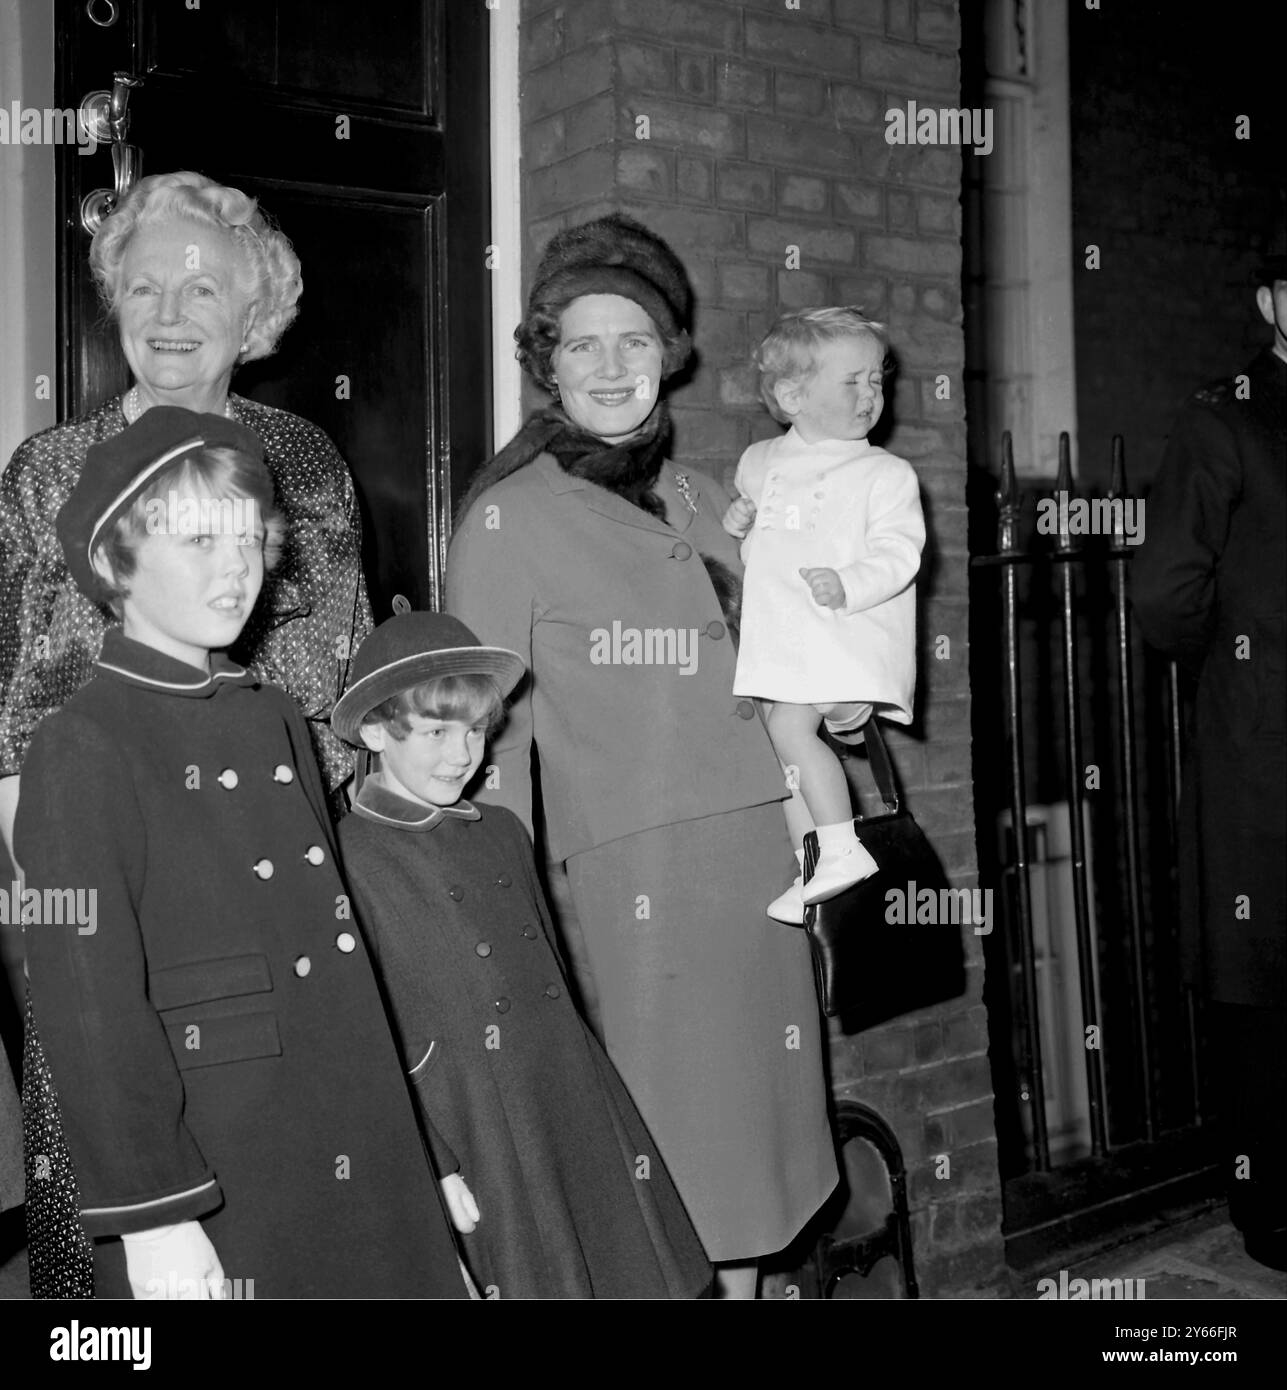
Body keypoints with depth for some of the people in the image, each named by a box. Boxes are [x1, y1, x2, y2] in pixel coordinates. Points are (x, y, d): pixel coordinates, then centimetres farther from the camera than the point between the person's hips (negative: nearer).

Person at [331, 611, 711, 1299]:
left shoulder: (503, 833, 12)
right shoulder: (351, 859, -10)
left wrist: (605, 1116, 16)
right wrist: (433, 1166, -13)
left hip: (581, 1116, 6)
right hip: (480, 1140, -6)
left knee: (633, 1274, 10)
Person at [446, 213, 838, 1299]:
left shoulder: (706, 504, 13)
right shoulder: (510, 516, -3)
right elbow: (487, 730, -6)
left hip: (758, 860, 6)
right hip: (628, 873, -5)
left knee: (750, 1139, 13)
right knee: (660, 1169, 0)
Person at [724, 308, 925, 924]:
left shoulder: (886, 474, 0)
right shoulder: (760, 462, 15)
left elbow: (897, 553, -10)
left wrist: (848, 585, -27)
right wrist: (736, 521, 6)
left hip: (847, 635, -6)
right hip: (777, 638, 6)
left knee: (790, 727, -21)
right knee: (782, 744, 5)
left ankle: (843, 850, -11)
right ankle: (810, 868, 17)